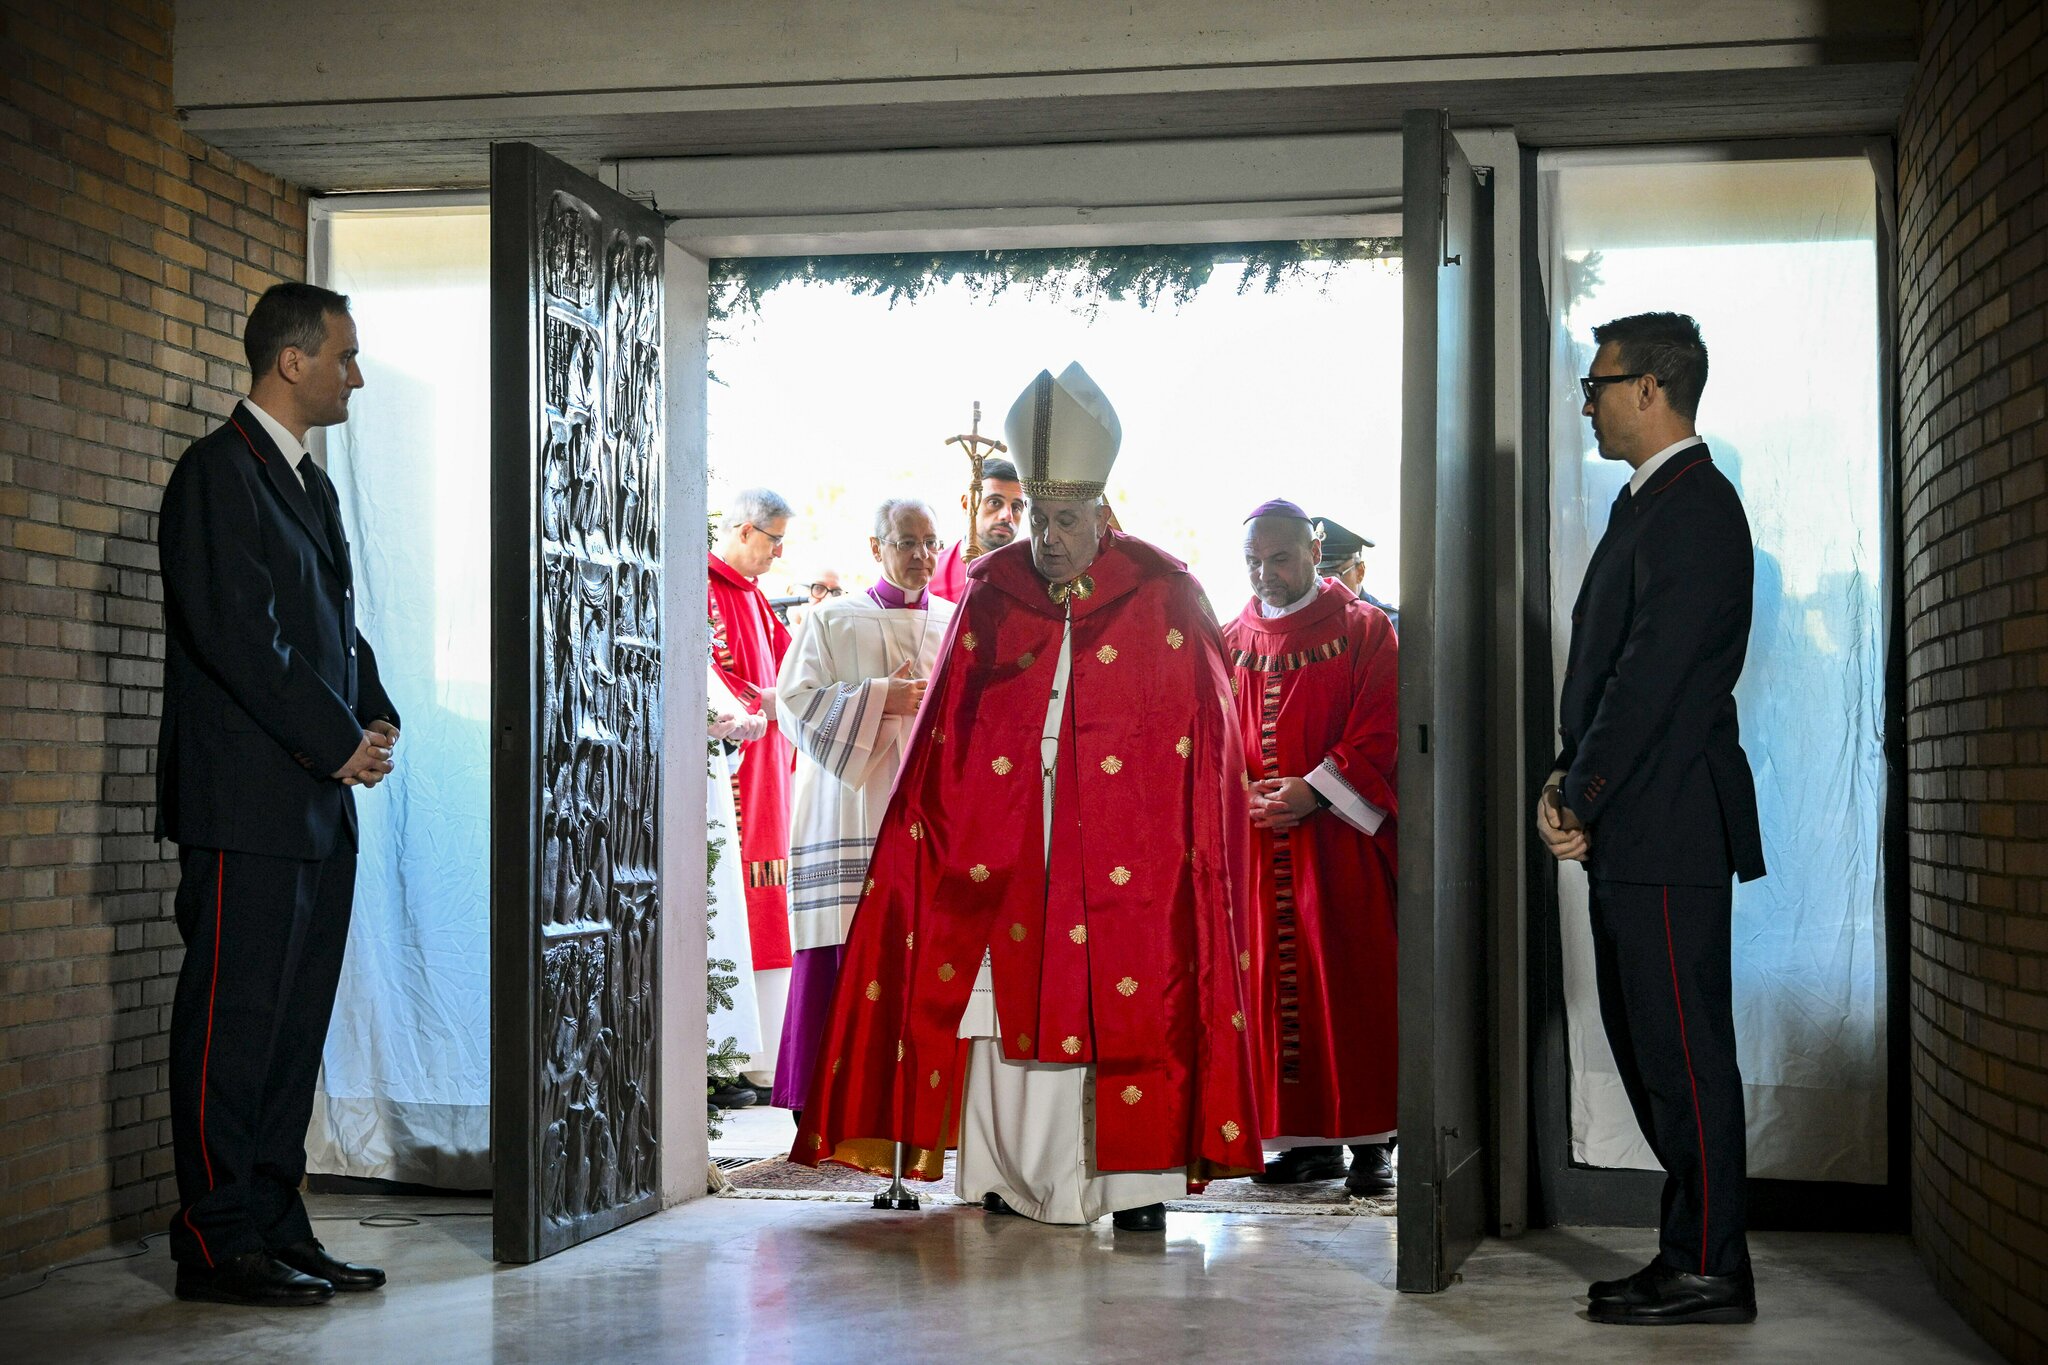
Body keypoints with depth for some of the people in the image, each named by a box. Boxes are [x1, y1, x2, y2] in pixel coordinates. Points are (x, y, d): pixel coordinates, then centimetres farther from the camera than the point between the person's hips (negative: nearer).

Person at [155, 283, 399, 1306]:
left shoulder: (310, 484, 21)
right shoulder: (217, 472, -8)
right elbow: (236, 636, -16)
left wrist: (377, 721, 6)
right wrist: (338, 743, -12)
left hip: (319, 803, 9)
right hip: (248, 804, -9)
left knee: (295, 1023, 10)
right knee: (233, 1021, -5)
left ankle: (275, 1227, 16)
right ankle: (217, 1246, 1)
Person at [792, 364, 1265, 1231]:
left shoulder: (1163, 598, -1)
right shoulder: (992, 593, 6)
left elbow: (1205, 738, 1)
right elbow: (950, 729, 8)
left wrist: (1195, 843, -5)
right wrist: (938, 822, 1)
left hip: (1125, 856, -2)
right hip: (1010, 845, 2)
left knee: (1132, 1009, -3)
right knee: (1010, 1004, 1)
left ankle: (1137, 1181, 4)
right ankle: (1015, 1174, 10)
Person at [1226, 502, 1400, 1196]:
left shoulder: (1363, 629, 1)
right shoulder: (1234, 640, 13)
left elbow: (1381, 729, -6)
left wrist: (1316, 790, -15)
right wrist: (1242, 795, -6)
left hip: (1340, 836, -4)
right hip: (1260, 842, 4)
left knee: (1352, 981, -4)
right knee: (1277, 983, 3)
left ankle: (1370, 1141, 2)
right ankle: (1307, 1139, 10)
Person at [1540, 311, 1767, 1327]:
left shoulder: (1694, 509, -13)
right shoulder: (1650, 502, 19)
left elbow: (1652, 674, -19)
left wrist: (1582, 801, -13)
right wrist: (1567, 783, 8)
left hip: (1670, 825, -10)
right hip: (1631, 826, 10)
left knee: (1683, 1050, -4)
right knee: (1646, 1043, 14)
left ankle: (1708, 1272, 4)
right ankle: (1693, 1252, 22)